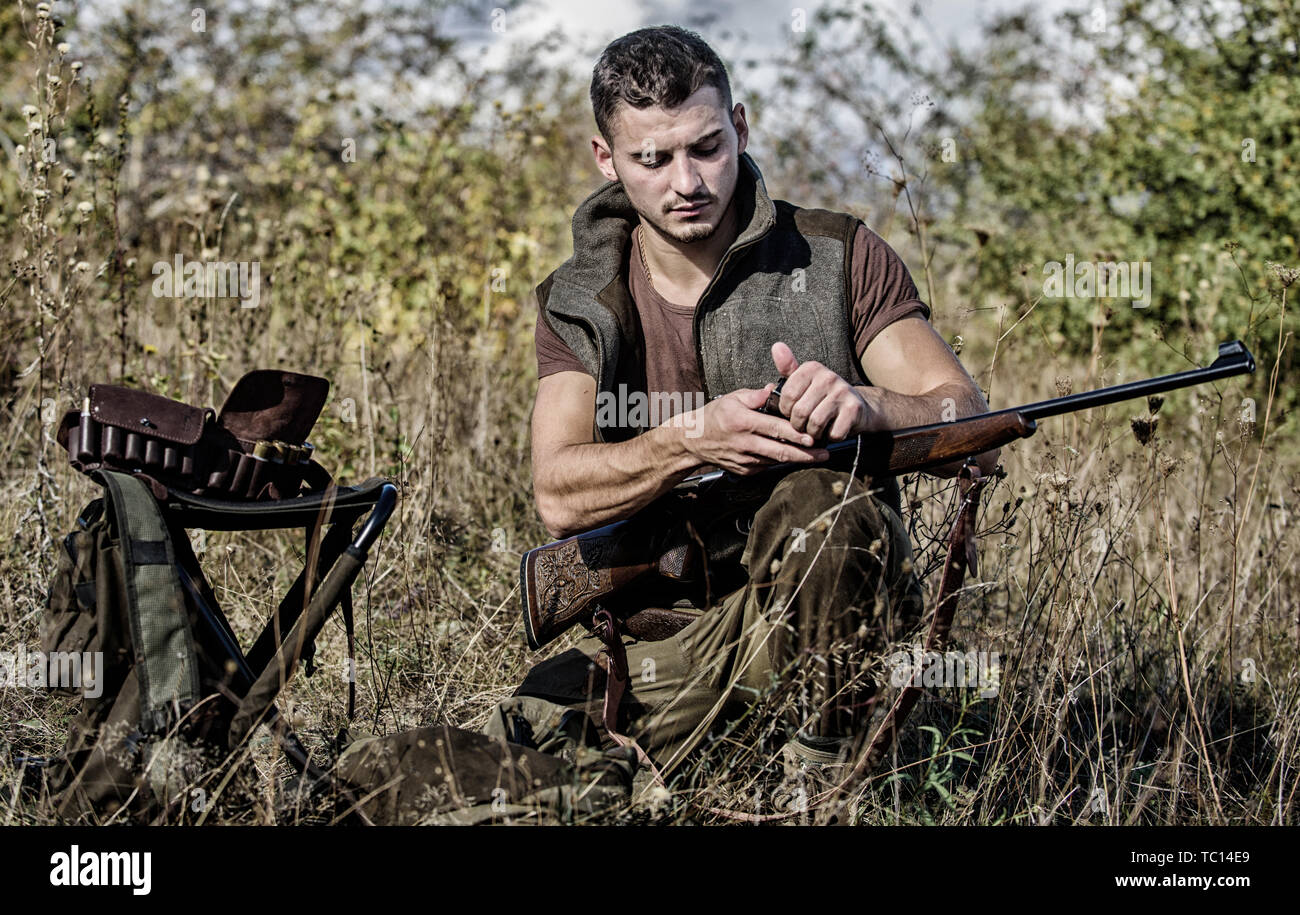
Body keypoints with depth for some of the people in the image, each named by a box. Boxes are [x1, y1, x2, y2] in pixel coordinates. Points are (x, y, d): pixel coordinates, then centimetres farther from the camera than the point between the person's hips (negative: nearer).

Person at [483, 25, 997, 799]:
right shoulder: (577, 306, 4)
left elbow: (975, 435, -9)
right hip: (665, 631, 2)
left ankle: (827, 756, -15)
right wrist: (693, 442, -28)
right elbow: (560, 497, -10)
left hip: (826, 608, -2)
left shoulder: (841, 260, -2)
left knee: (820, 494, -33)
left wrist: (866, 406, -31)